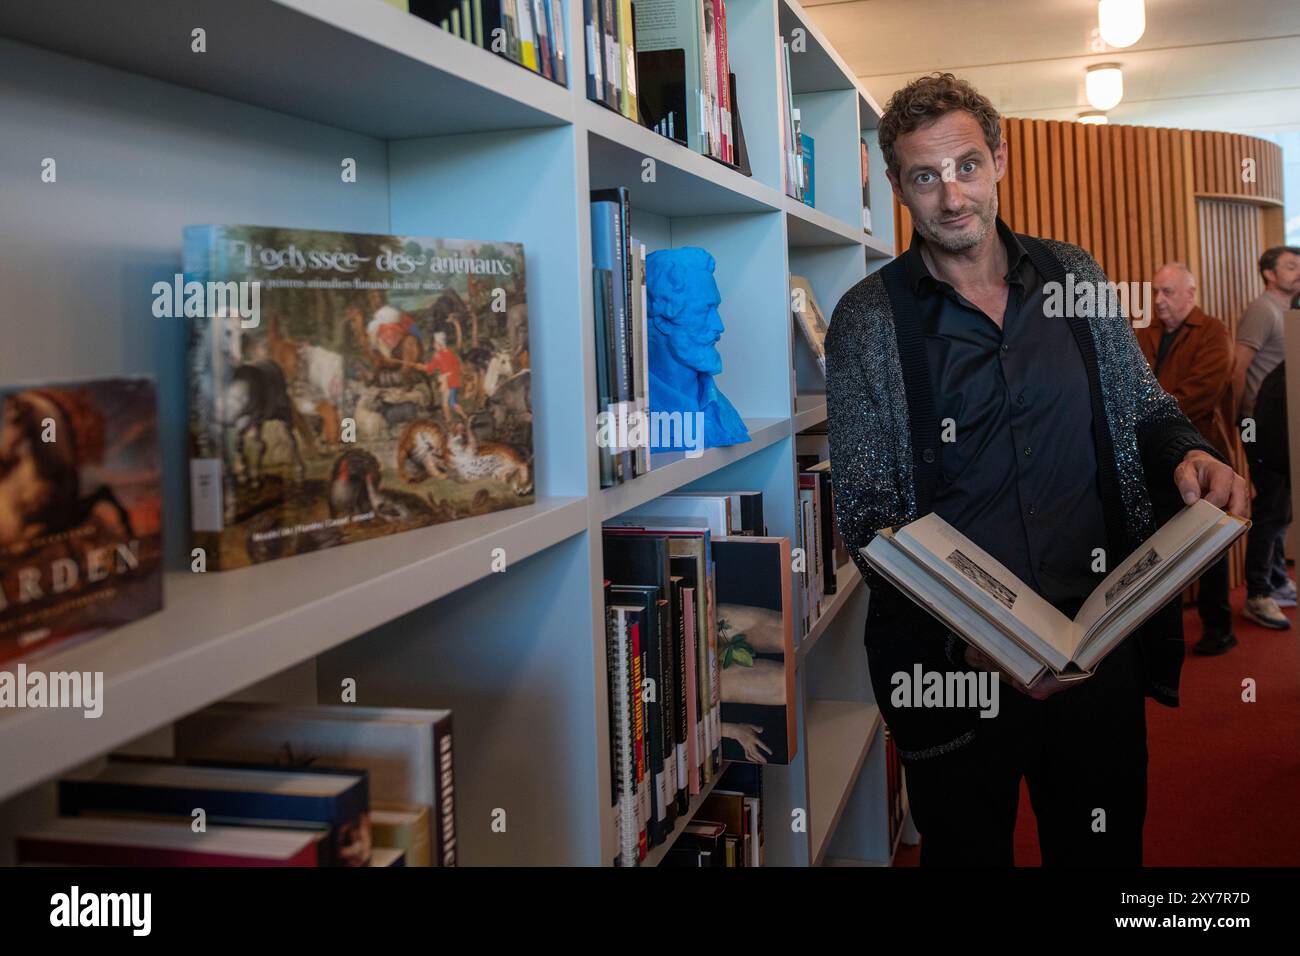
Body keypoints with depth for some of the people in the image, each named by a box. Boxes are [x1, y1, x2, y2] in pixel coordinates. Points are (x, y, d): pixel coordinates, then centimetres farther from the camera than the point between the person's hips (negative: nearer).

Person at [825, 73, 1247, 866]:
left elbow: (1142, 406, 14)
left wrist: (1188, 451, -11)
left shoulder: (1074, 276, 4)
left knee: (1108, 846, 17)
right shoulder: (868, 321, -7)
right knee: (968, 846, 15)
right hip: (952, 653, -3)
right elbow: (866, 516, -9)